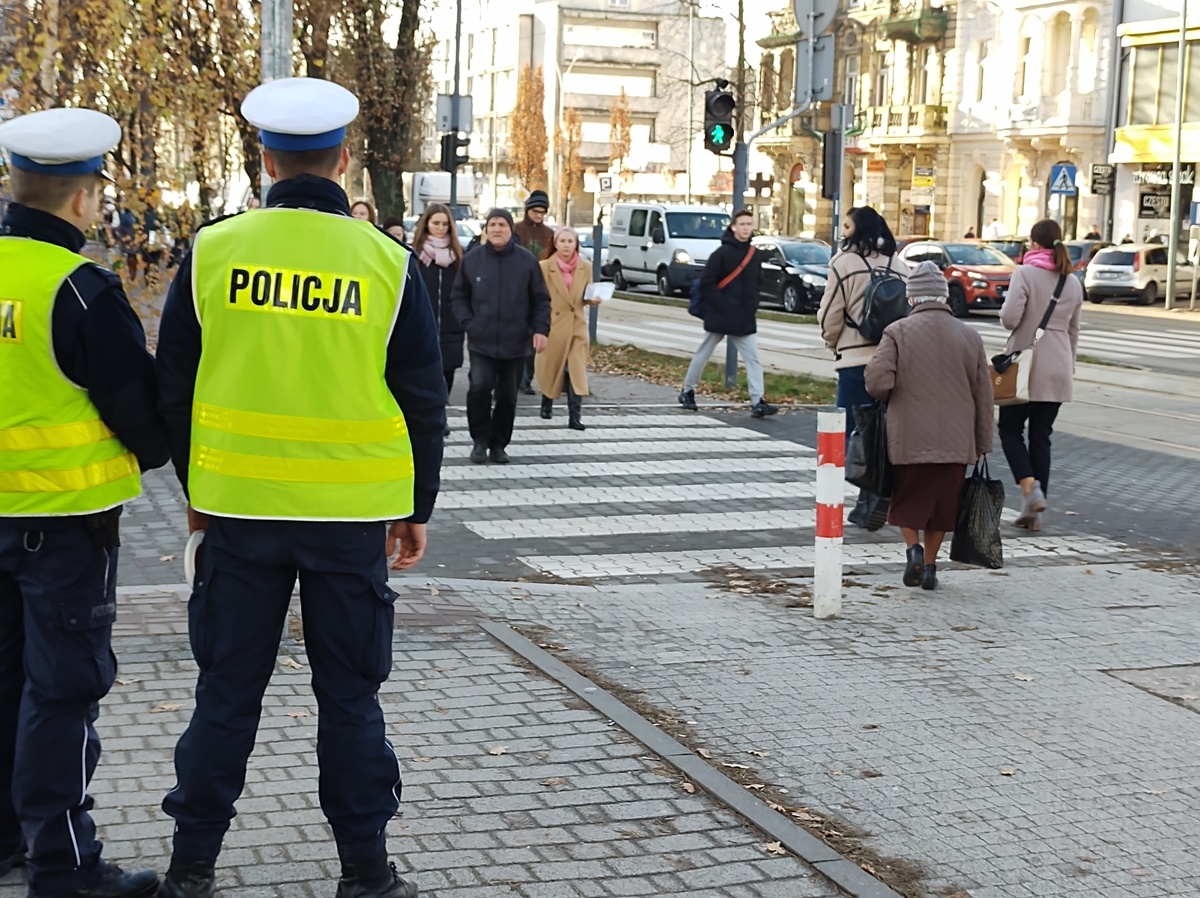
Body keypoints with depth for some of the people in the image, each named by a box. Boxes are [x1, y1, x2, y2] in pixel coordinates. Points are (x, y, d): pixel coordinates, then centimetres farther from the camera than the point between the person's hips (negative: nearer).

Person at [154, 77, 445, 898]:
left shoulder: (212, 251, -3)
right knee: (349, 691, 10)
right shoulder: (388, 262, -4)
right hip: (352, 514, -1)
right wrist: (417, 508, 11)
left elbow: (173, 383, 4)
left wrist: (195, 488, 16)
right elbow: (424, 400, 0)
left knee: (227, 689, 11)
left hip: (237, 507, 1)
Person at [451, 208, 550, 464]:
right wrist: (468, 323, -4)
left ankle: (498, 444, 24)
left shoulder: (527, 261, 0)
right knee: (479, 387, -17)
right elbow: (458, 297, 8)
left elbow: (541, 300, 5)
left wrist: (540, 329, -6)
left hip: (514, 343, 1)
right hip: (481, 342, -1)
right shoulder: (471, 260, 1)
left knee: (507, 395, 8)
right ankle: (480, 440, 2)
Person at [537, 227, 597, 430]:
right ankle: (547, 404, 37)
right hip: (553, 326, -2)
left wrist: (592, 299, -7)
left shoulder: (585, 269, 4)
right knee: (551, 368, 11)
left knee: (576, 371, -8)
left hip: (577, 326, 2)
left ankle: (575, 417, -9)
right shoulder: (545, 267, -5)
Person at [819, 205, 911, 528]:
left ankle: (877, 492, -16)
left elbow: (830, 316, -3)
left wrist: (832, 342, 16)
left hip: (856, 359, -5)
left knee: (854, 432, 0)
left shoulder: (845, 263, -6)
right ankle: (867, 503, 11)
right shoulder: (899, 265, 9)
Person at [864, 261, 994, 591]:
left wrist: (887, 397, 8)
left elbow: (877, 381, -16)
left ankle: (913, 548, -6)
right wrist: (983, 445, 13)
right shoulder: (970, 337, 2)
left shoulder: (897, 332, -8)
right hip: (955, 440, 2)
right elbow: (983, 396, 5)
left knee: (906, 499, 14)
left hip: (909, 438, -2)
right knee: (940, 502, 15)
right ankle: (929, 564, 15)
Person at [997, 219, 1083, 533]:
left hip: (1026, 364, -5)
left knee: (1011, 429, 8)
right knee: (1041, 436, 9)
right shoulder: (1073, 282, 10)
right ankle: (1034, 512, 8)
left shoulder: (1025, 274, -9)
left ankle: (1031, 488, -14)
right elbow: (1073, 331, 17)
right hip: (1058, 369, 5)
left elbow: (1010, 317, -19)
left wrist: (1005, 310, 3)